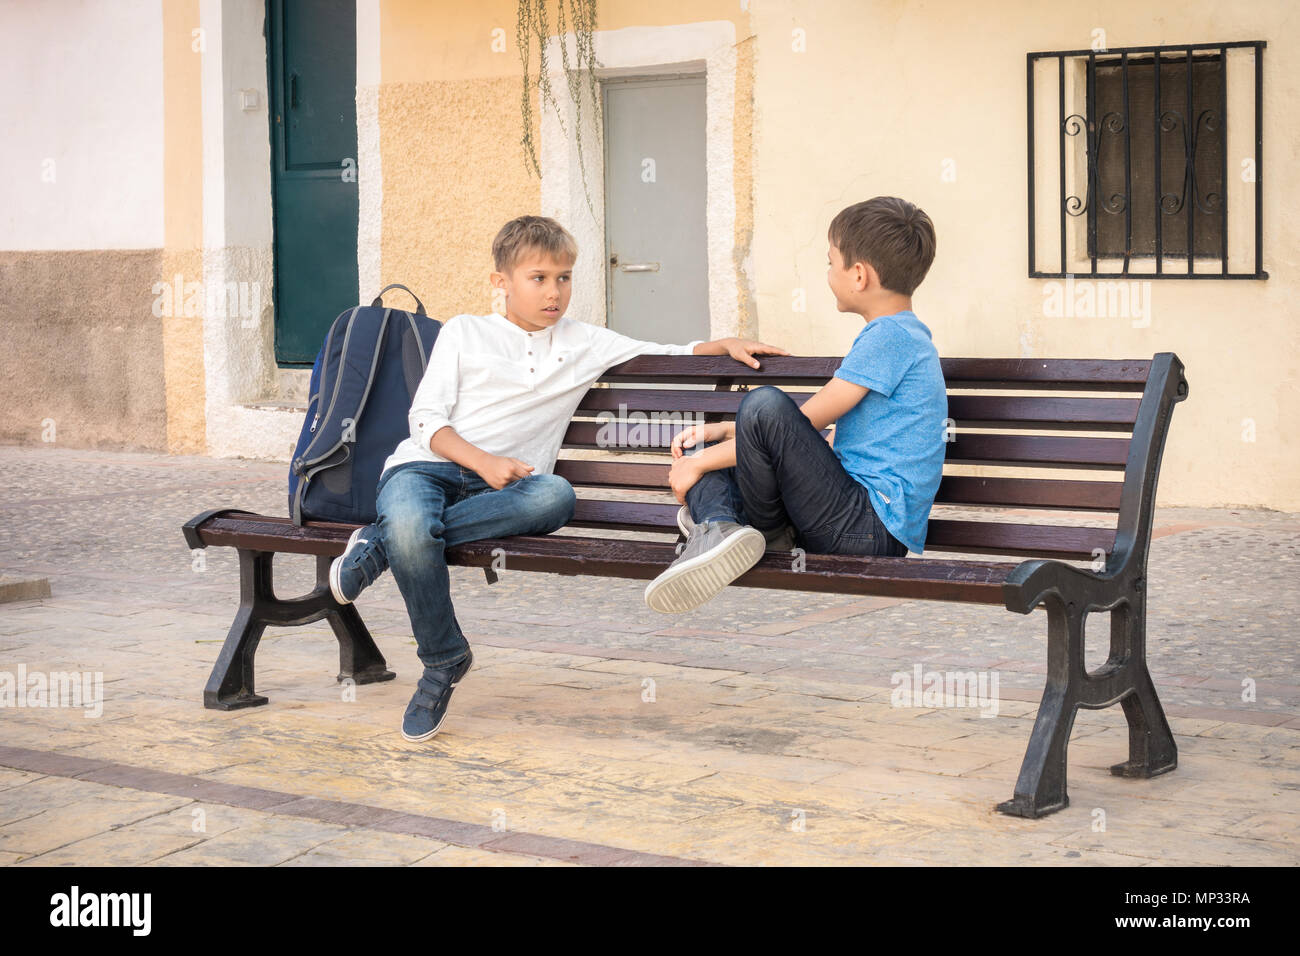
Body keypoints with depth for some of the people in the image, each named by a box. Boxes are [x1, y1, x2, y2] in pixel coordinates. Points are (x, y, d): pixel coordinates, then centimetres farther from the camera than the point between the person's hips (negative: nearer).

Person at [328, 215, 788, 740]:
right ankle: (443, 659, -13)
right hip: (427, 466, -2)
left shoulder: (583, 343, 20)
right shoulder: (463, 332, 12)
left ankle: (382, 545, -27)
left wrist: (726, 344, 5)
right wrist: (485, 461, -14)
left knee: (556, 496, -35)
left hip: (504, 484, 3)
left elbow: (666, 355, 24)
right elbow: (426, 419, 3)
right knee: (410, 528, -39)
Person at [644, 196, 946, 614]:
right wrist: (724, 431, 19)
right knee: (705, 448, 16)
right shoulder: (899, 336, 22)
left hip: (872, 528, -11)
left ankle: (766, 532, -9)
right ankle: (718, 528, -16)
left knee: (765, 405, -29)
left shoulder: (890, 337, -11)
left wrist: (700, 463, -5)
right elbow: (827, 436, 25)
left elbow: (802, 424, -13)